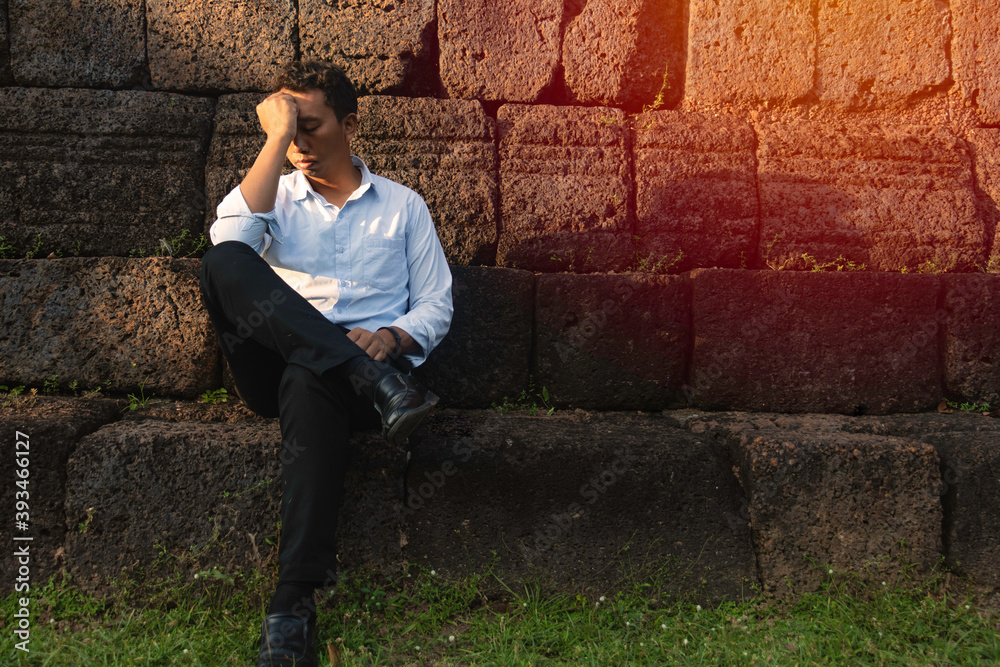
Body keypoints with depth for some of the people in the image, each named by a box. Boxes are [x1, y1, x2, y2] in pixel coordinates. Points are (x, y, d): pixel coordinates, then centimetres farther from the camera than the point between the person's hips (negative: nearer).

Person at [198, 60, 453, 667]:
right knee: (223, 263, -26)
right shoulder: (278, 196, 20)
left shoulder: (403, 205, 19)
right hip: (278, 365, 2)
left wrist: (394, 337, -9)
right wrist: (276, 136, -4)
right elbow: (231, 235, -6)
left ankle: (295, 601, -38)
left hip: (371, 361, -2)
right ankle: (380, 385, -36)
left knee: (309, 379, -39)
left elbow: (437, 306, 13)